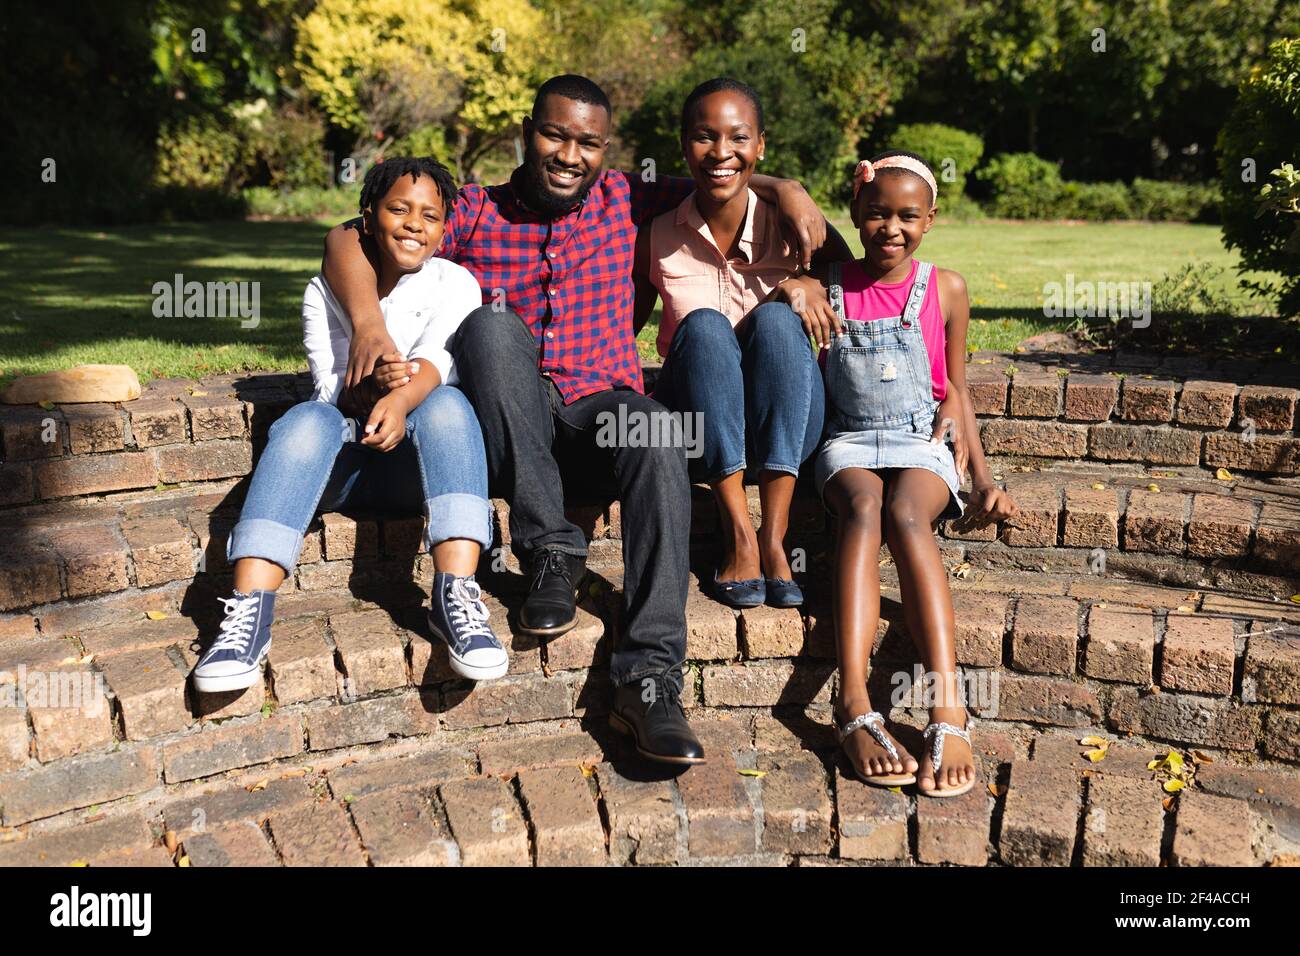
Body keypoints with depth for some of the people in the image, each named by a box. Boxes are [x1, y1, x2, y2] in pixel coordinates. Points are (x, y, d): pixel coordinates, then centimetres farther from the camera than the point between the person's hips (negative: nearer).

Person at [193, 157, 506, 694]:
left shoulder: (454, 283, 6)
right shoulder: (324, 292, 9)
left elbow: (437, 359, -16)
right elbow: (329, 389, -4)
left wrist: (401, 399, -39)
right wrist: (367, 386, -29)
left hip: (415, 460, -1)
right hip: (341, 459, 1)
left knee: (447, 403, -31)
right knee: (309, 418, -31)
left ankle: (455, 595, -43)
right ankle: (249, 610, -43)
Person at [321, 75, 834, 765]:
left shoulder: (621, 201, 16)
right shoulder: (473, 213, 9)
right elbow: (347, 240, 5)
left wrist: (783, 188, 6)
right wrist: (368, 322, -15)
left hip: (600, 408, 1)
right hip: (508, 426, 0)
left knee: (656, 436, -34)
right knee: (492, 323, -31)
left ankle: (648, 679, -37)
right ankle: (552, 550, -26)